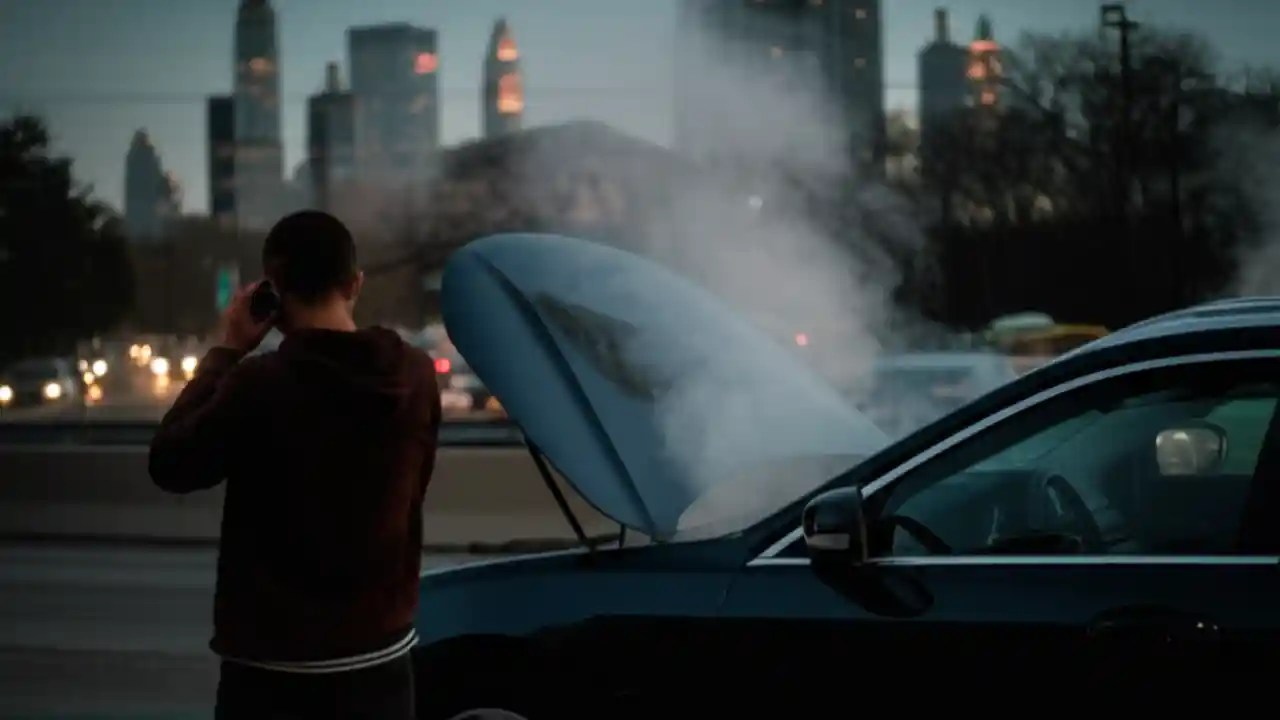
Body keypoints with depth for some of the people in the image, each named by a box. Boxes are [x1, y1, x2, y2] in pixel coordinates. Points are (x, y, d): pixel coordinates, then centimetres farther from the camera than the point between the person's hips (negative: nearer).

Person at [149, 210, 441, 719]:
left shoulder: (260, 384, -16)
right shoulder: (414, 377, -2)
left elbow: (170, 464, -2)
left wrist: (226, 352, 2)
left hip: (273, 668, -4)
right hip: (380, 661, 4)